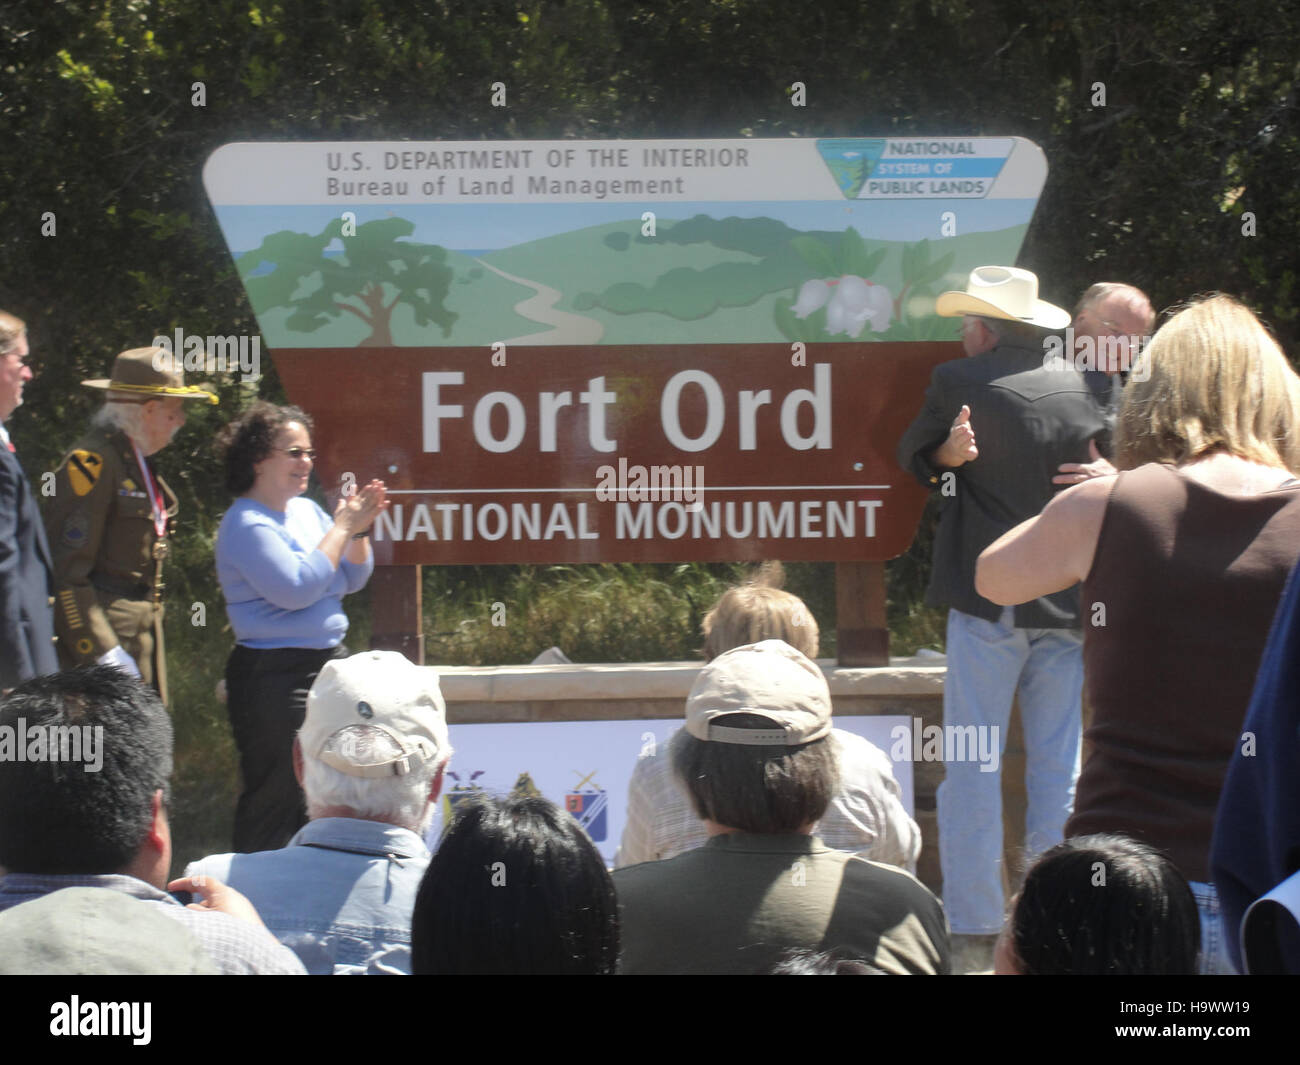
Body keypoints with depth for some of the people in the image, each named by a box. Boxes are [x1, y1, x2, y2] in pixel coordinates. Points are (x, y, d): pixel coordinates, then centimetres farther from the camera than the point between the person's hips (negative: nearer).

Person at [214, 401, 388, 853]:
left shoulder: (307, 510, 12)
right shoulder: (245, 525, -12)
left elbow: (353, 580, 16)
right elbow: (297, 589, -22)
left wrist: (359, 528, -1)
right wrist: (342, 527, -15)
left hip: (329, 662, 8)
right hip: (274, 676, -8)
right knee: (276, 798, -5)